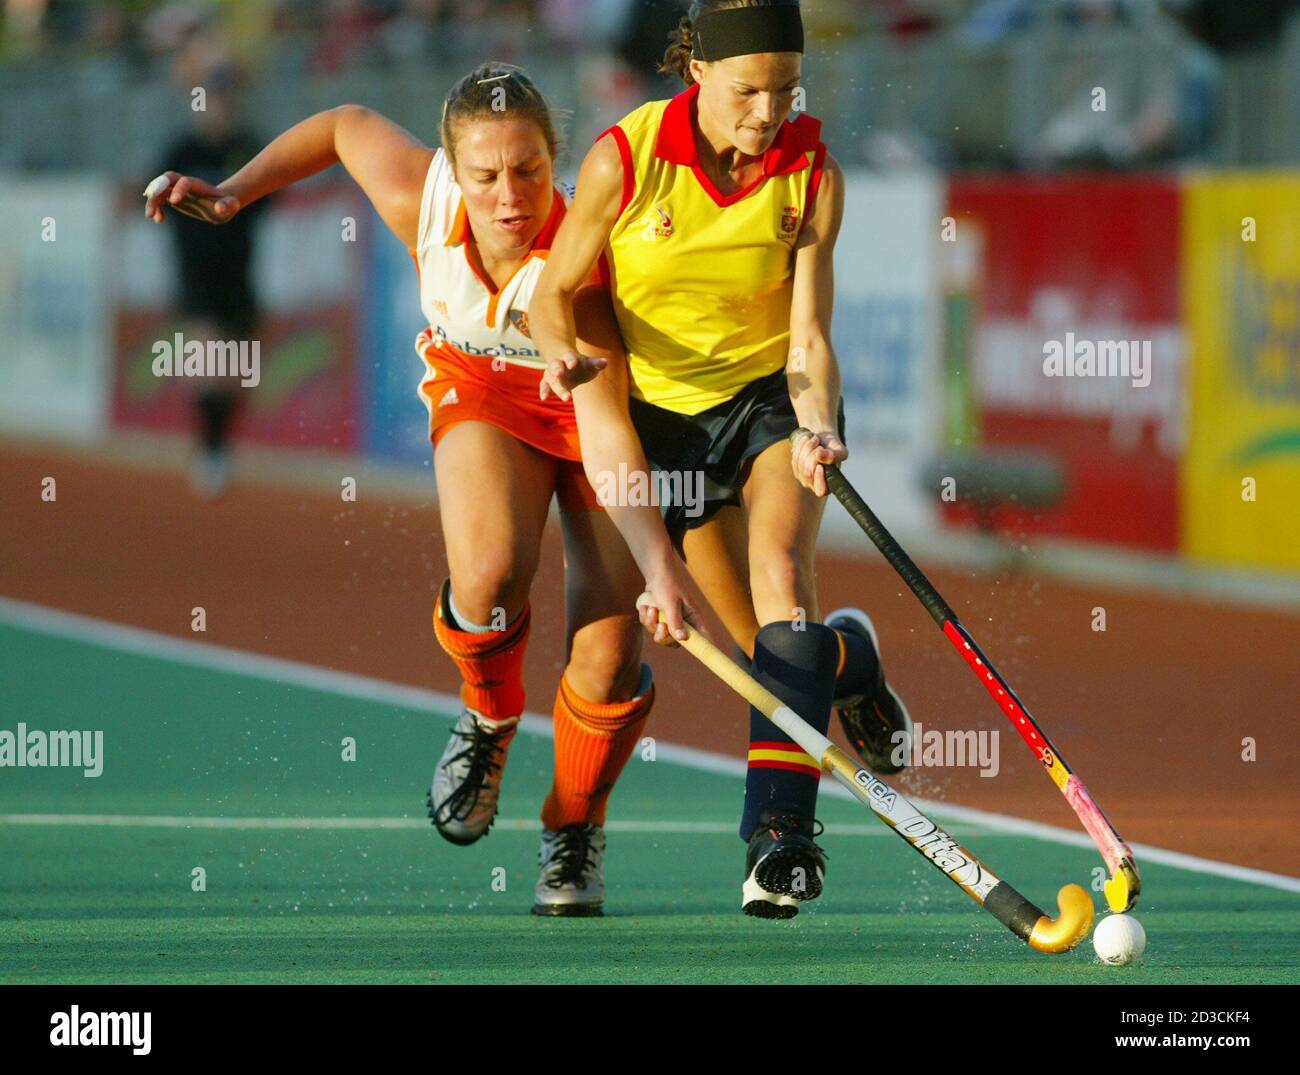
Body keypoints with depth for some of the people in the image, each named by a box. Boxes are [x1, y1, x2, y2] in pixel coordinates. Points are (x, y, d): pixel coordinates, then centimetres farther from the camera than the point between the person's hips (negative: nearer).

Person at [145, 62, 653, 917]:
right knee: (489, 575, -30)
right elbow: (348, 126, -3)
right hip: (482, 395, 2)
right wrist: (236, 190, -3)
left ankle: (575, 826, 21)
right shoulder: (421, 203, -26)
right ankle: (489, 718, 6)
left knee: (607, 666, -11)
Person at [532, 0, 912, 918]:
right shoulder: (624, 159, -17)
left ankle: (780, 832, -35)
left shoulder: (813, 177, -14)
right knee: (774, 643, 0)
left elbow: (808, 340, -15)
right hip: (664, 412, 1)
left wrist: (819, 431, -33)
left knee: (779, 566, -29)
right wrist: (566, 355, -27)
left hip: (775, 399, -1)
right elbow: (554, 295, -6)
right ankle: (849, 655, 40)